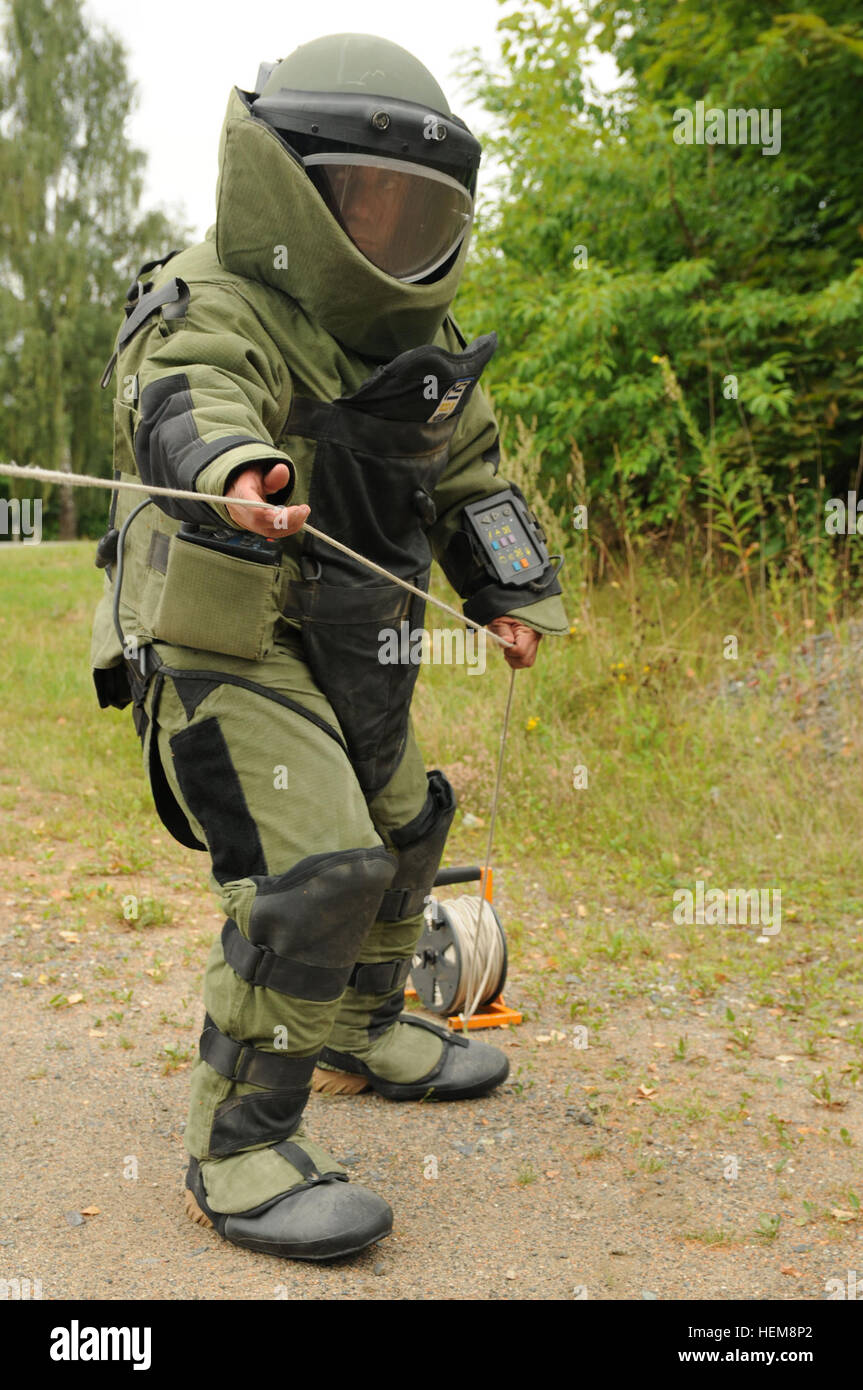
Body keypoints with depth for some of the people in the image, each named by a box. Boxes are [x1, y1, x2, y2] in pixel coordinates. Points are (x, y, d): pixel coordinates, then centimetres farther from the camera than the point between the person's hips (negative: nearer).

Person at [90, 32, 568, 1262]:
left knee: (401, 833, 21)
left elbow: (472, 474, 20)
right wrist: (232, 466, -60)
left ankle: (362, 1035, 46)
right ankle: (239, 1155, -4)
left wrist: (516, 594, 8)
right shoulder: (213, 306, -15)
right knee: (312, 873, -20)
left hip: (349, 657, 9)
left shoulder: (419, 343, 11)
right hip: (224, 649, -9)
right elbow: (188, 398, -38)